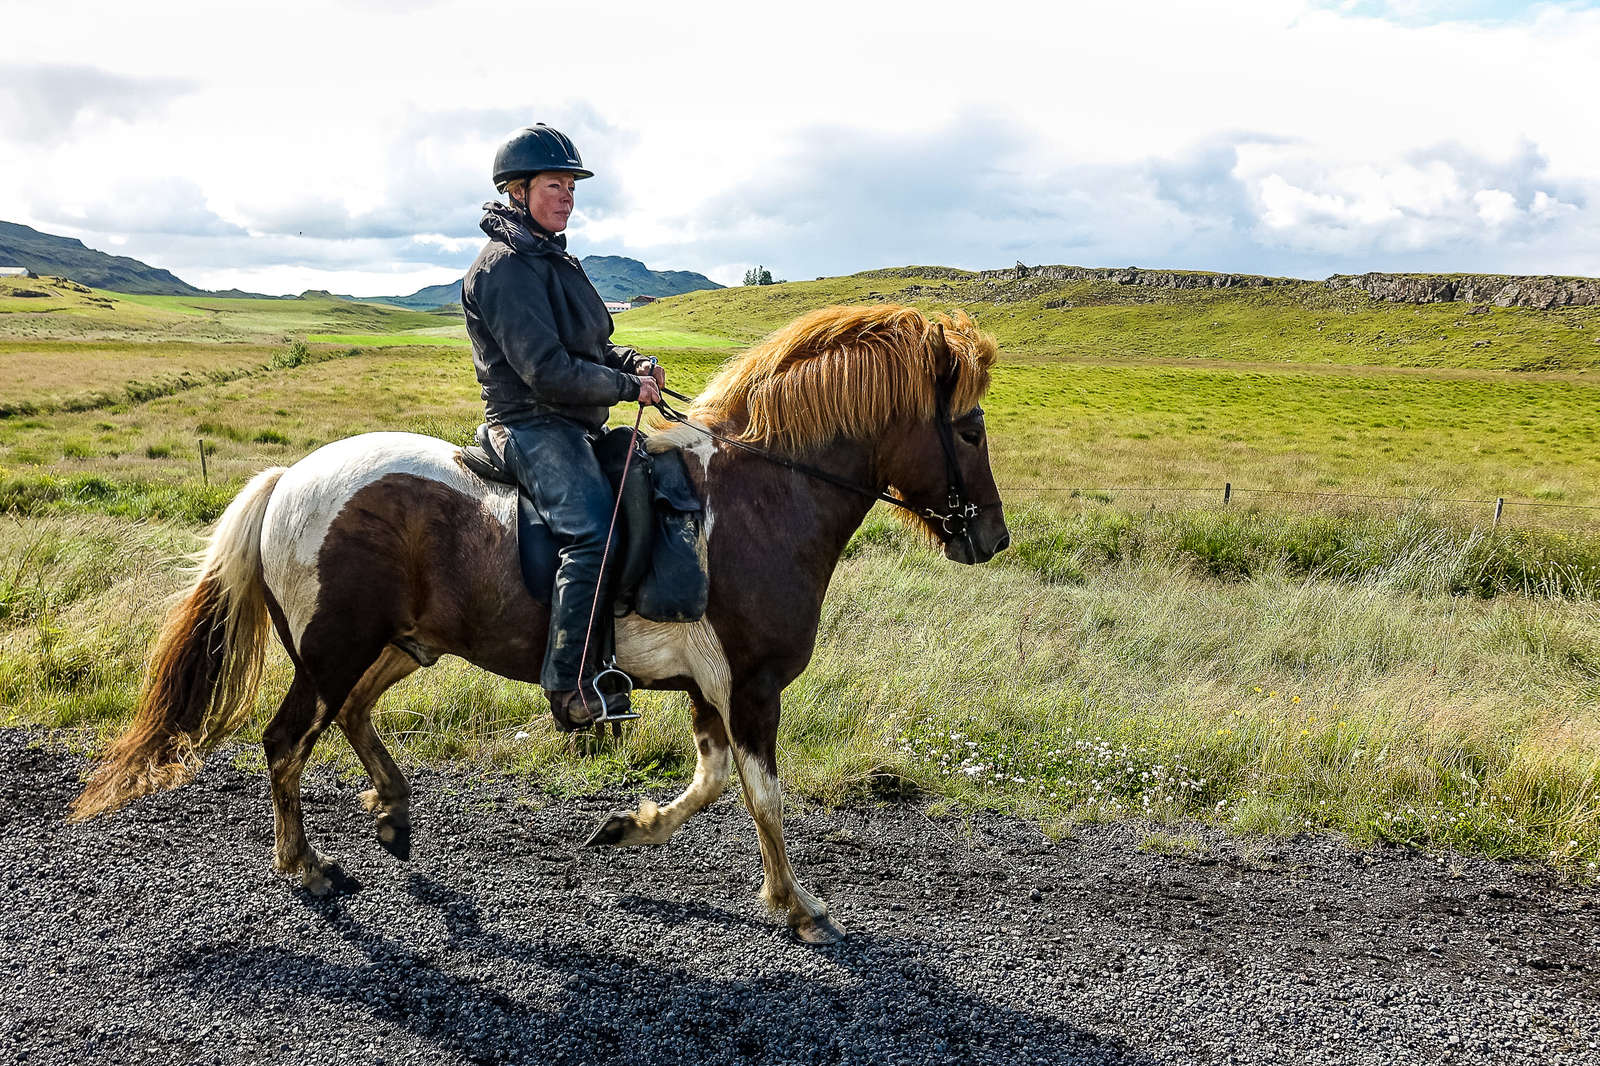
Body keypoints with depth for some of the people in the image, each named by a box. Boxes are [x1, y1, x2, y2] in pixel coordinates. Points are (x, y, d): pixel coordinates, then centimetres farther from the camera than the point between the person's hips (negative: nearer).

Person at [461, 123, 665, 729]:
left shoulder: (552, 259, 20)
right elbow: (547, 369, -21)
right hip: (533, 425, -10)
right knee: (593, 531, -27)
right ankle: (570, 687, -24)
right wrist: (627, 386, -14)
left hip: (573, 426, 11)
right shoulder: (507, 266, -12)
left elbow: (588, 346, 26)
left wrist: (634, 362, 6)